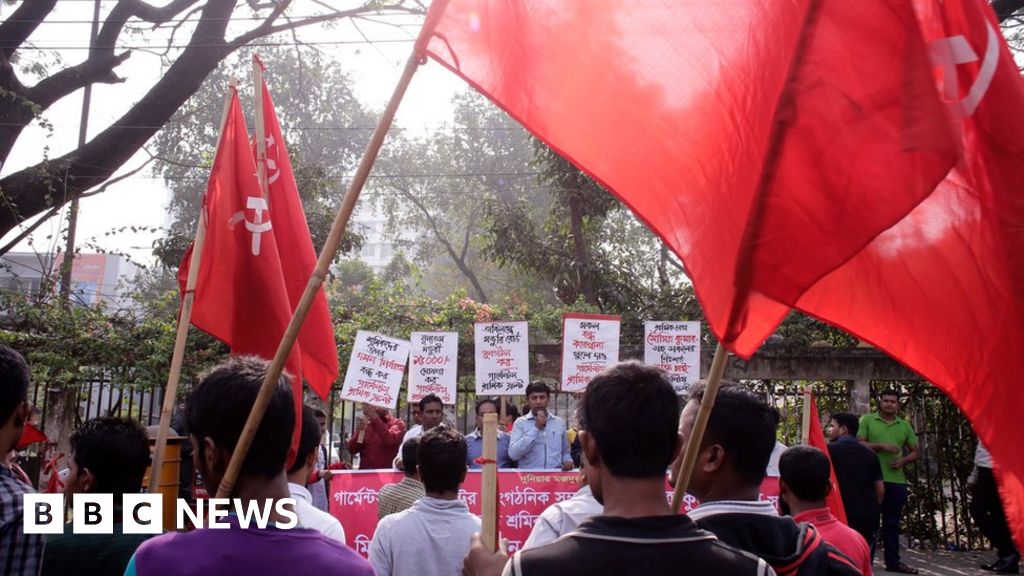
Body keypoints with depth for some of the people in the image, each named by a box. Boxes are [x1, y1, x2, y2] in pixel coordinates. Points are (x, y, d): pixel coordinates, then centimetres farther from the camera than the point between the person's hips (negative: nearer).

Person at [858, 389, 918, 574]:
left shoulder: (905, 426, 12)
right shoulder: (867, 420, 1)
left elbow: (914, 452, 15)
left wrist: (902, 461, -5)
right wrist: (881, 446, -18)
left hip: (897, 480, 4)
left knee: (892, 523, 11)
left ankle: (893, 562, 20)